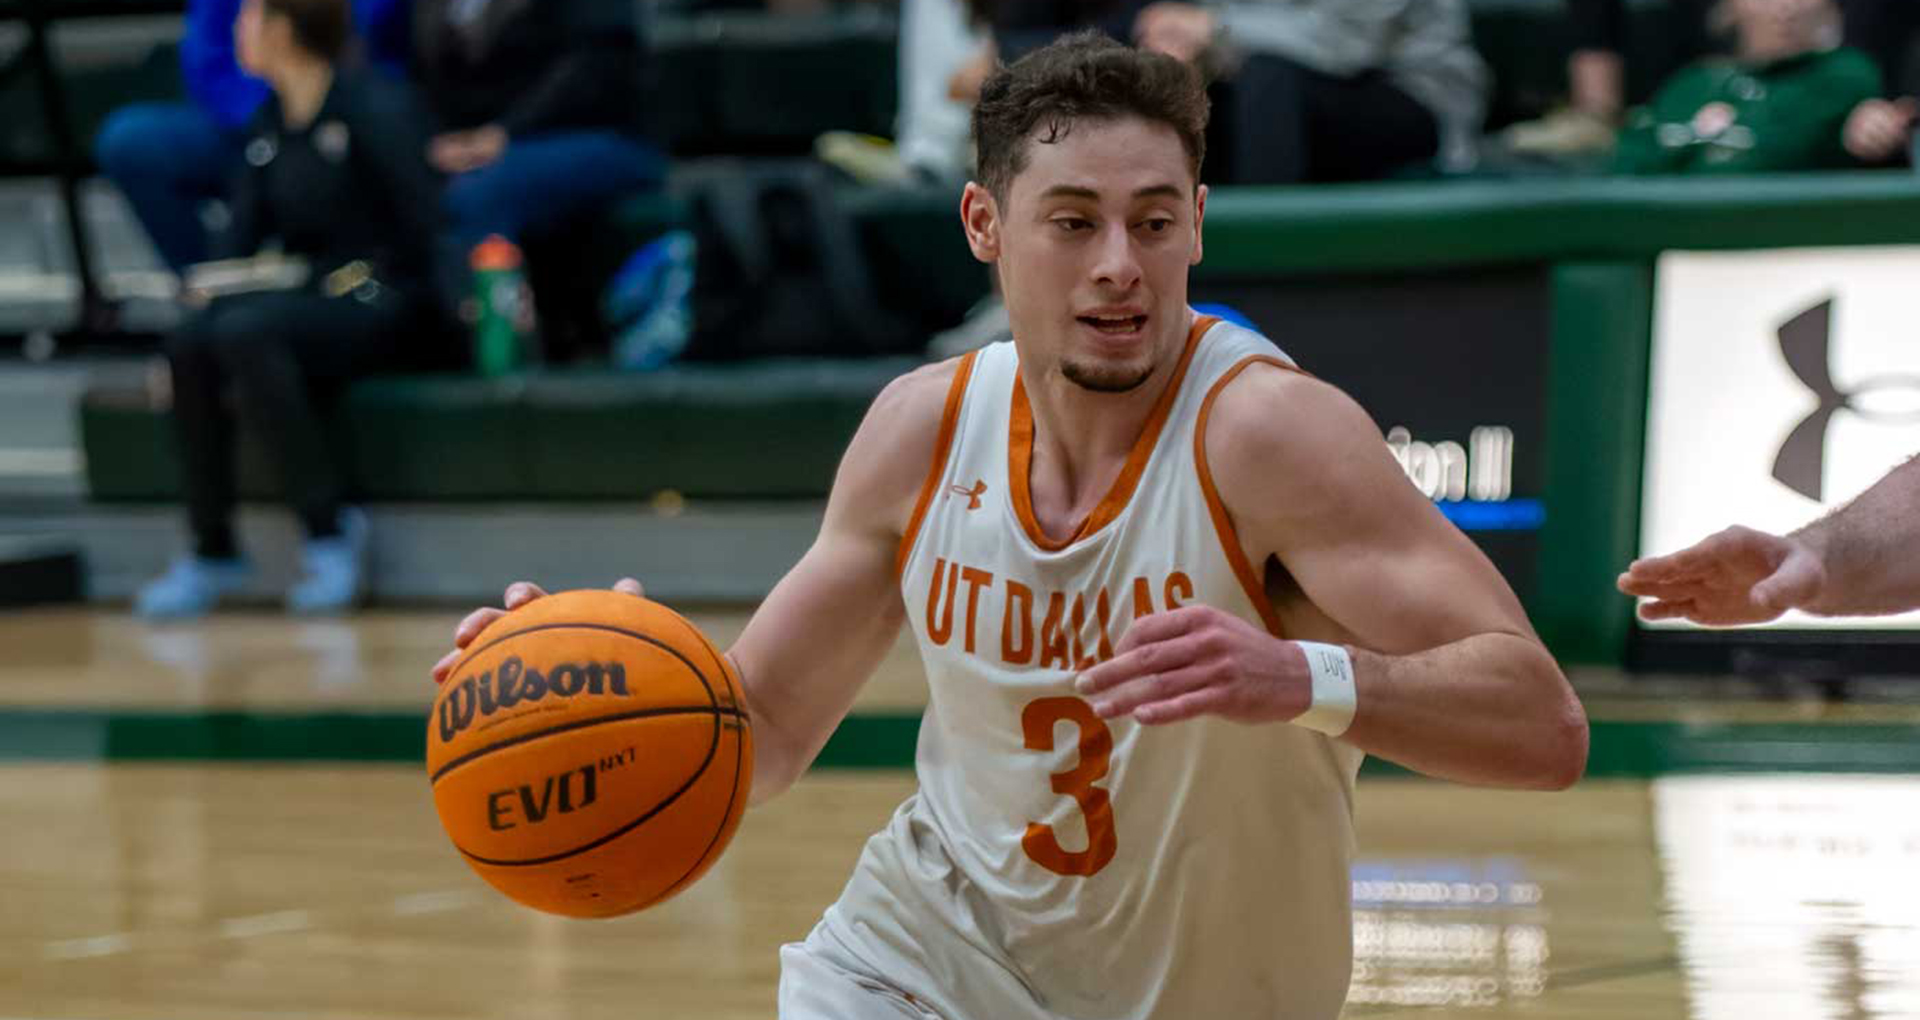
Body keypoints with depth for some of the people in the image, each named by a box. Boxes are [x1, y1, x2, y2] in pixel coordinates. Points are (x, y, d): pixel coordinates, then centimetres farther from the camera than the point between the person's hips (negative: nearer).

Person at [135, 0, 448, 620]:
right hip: (306, 304, 7)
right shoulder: (272, 122, 13)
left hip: (386, 313, -7)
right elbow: (245, 236, 9)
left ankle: (328, 533, -25)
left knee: (243, 332, -33)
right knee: (190, 344, -22)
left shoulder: (374, 109, -9)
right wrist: (214, 287, -9)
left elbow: (424, 230, -14)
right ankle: (212, 551, -16)